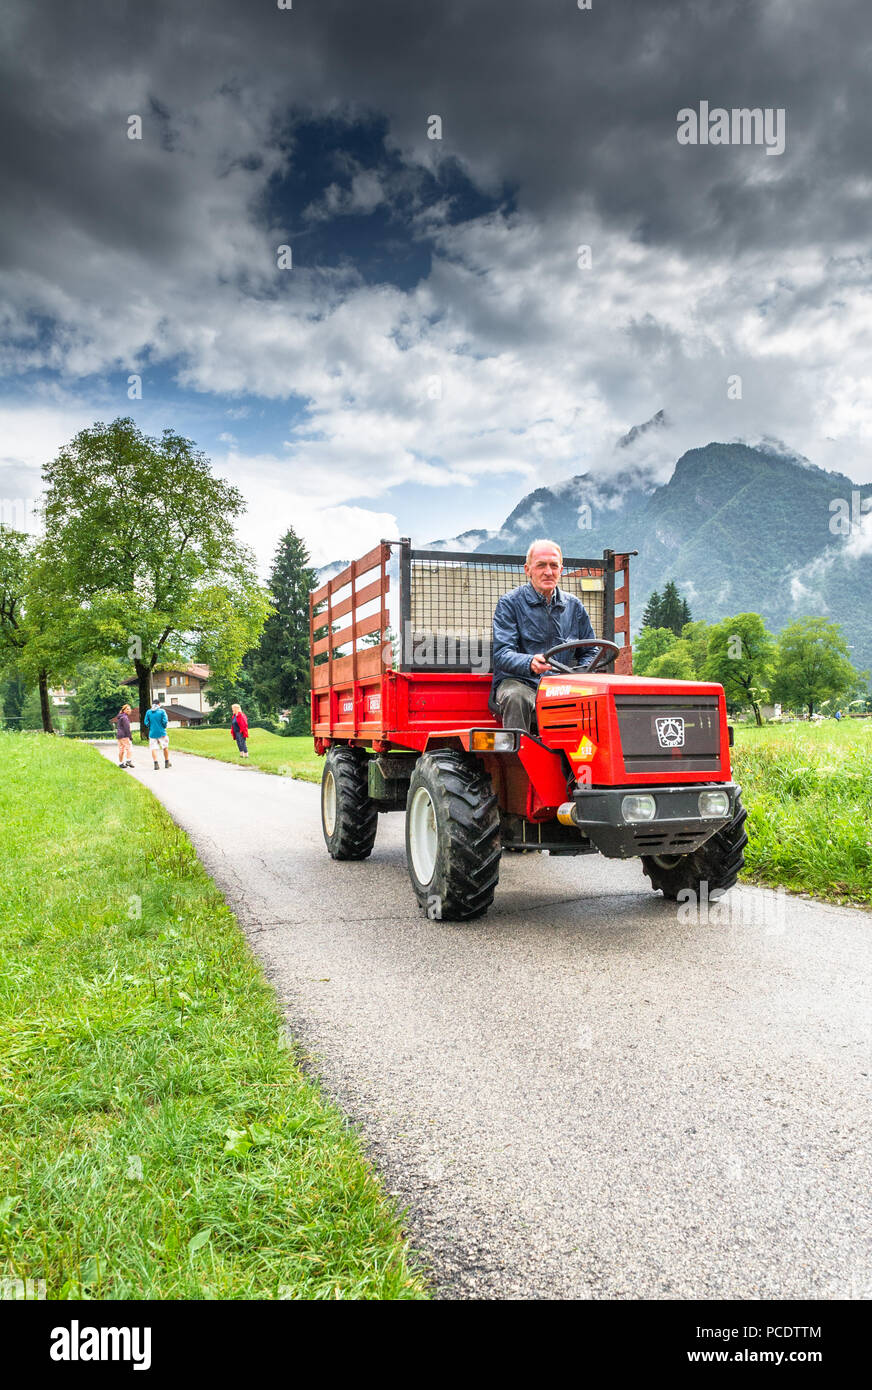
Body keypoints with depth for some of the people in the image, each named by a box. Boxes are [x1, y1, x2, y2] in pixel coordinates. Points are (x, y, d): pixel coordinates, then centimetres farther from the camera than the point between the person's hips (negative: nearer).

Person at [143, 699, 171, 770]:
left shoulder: (148, 712, 3)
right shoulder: (162, 711, -4)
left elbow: (146, 722, 0)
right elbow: (165, 721, -11)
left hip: (152, 733, 1)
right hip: (161, 732, -1)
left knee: (154, 748, 2)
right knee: (165, 747, 14)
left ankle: (156, 763, -10)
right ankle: (167, 762, 20)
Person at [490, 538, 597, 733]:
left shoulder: (574, 606, 15)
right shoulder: (510, 603, 1)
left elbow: (590, 652, 19)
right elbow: (502, 654, -10)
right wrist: (530, 663, -31)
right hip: (518, 682, -3)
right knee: (516, 697, -37)